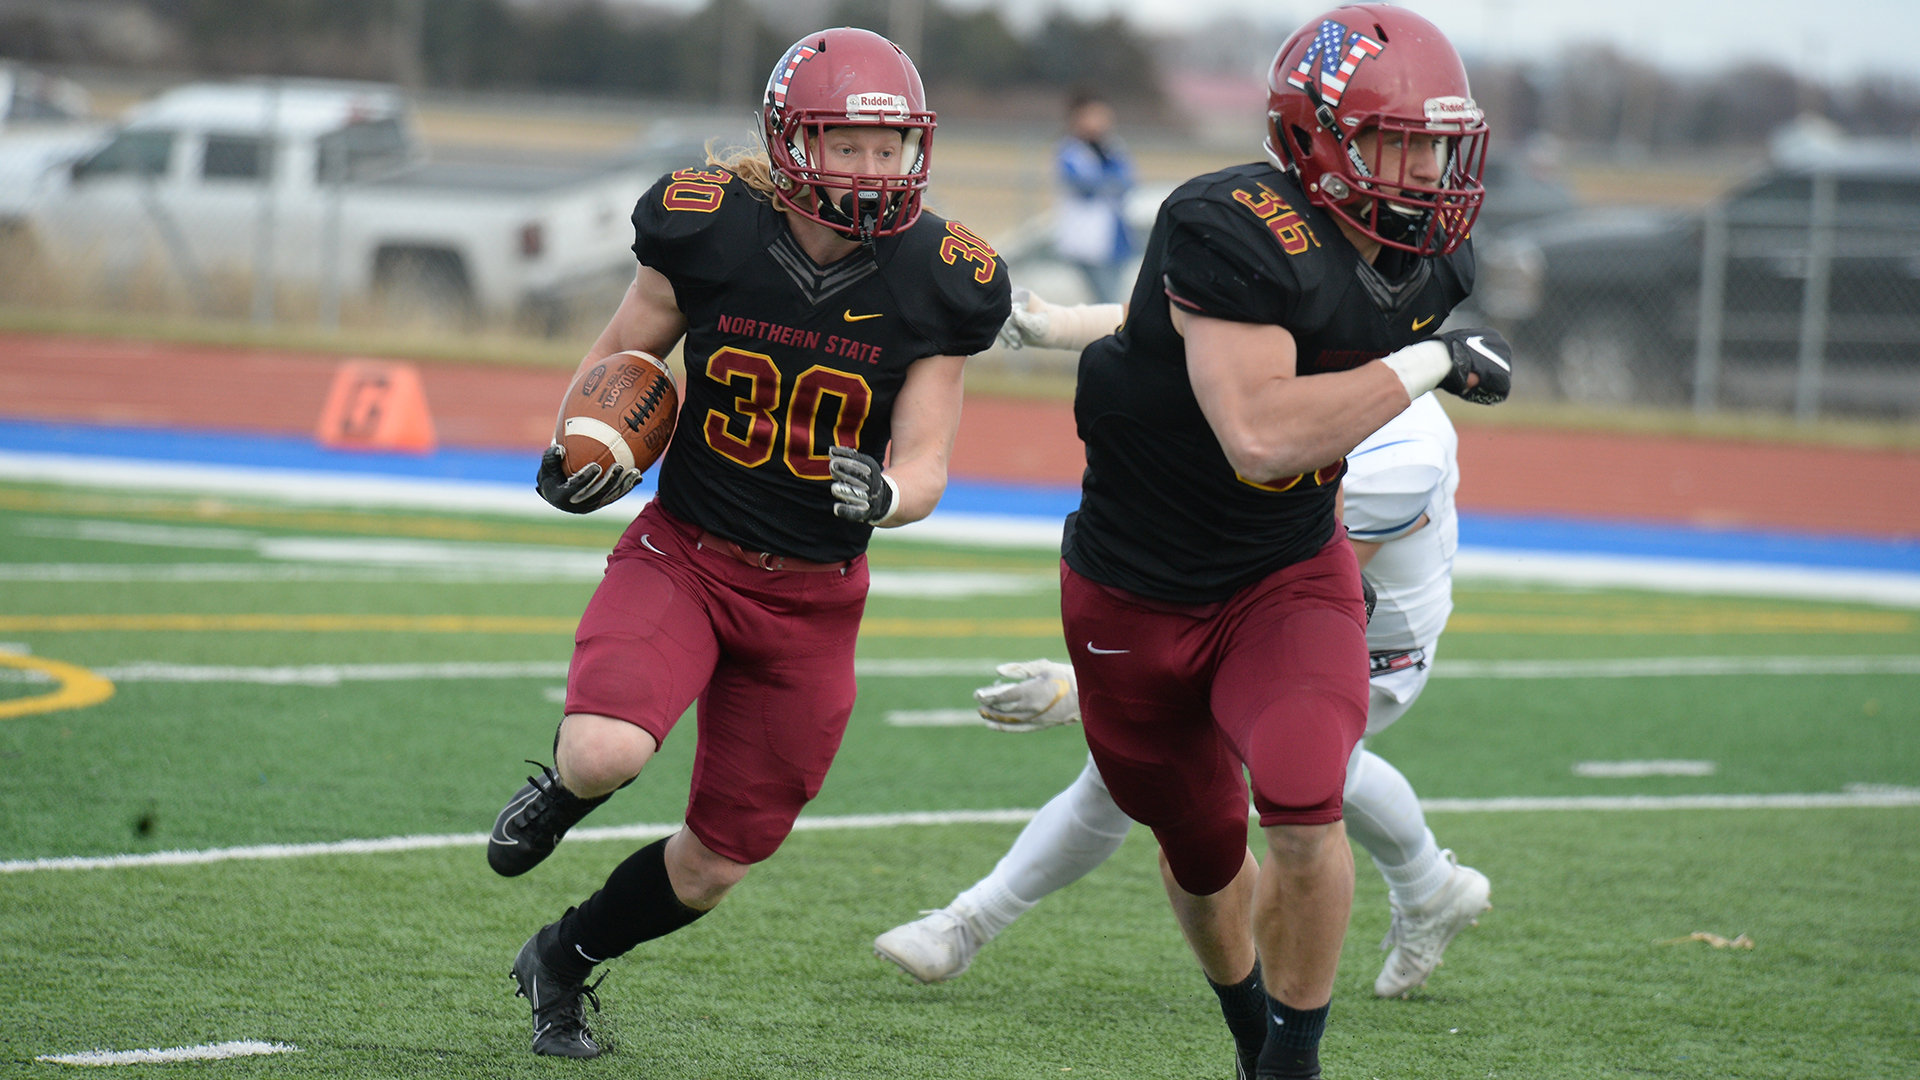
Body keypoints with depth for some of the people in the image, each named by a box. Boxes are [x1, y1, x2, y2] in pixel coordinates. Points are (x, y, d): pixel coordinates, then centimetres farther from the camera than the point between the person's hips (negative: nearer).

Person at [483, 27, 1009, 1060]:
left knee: (716, 861, 9)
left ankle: (562, 961, 40)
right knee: (609, 753, -30)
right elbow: (623, 354, 6)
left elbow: (923, 463, -6)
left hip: (814, 596, 2)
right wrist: (579, 449, -13)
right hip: (683, 554, -2)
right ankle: (562, 788, 9)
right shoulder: (709, 231, -12)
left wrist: (879, 494, -29)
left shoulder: (938, 283, -10)